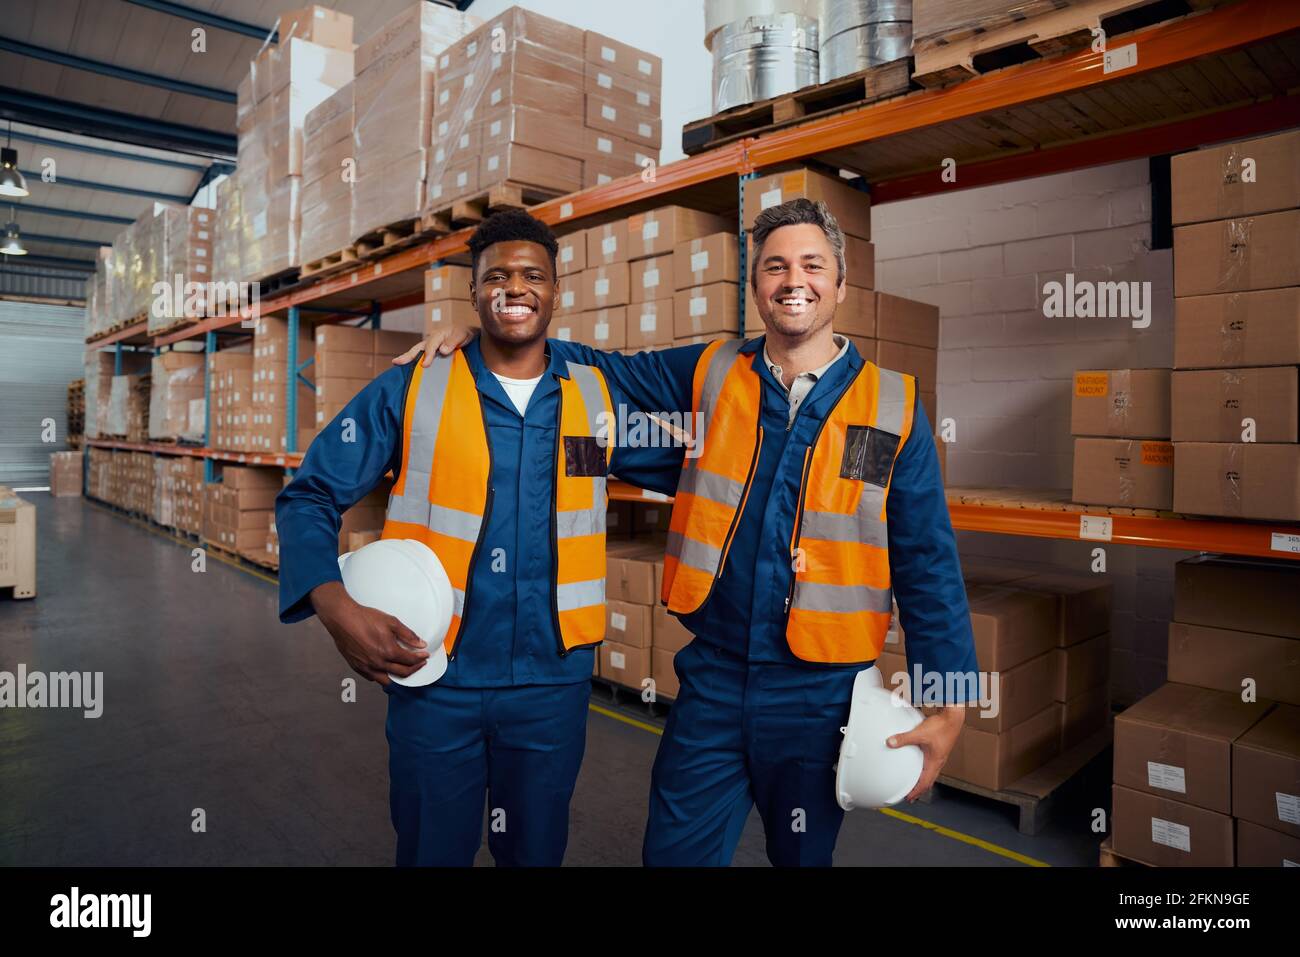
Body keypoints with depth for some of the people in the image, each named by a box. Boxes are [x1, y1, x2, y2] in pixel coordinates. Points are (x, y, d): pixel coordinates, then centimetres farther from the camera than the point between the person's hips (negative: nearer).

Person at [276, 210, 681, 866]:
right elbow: (310, 497, -3)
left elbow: (686, 472, 13)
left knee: (536, 850, 20)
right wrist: (337, 609, -17)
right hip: (433, 677, -1)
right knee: (431, 849, 17)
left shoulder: (598, 398, 2)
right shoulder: (408, 391, -3)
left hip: (553, 680, 2)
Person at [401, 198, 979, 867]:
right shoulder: (711, 374, 1)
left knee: (803, 852, 20)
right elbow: (603, 370, 10)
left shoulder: (893, 407, -4)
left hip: (818, 691, 0)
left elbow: (928, 565, -2)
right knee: (673, 852, 11)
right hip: (712, 676, 1)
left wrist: (947, 706, -5)